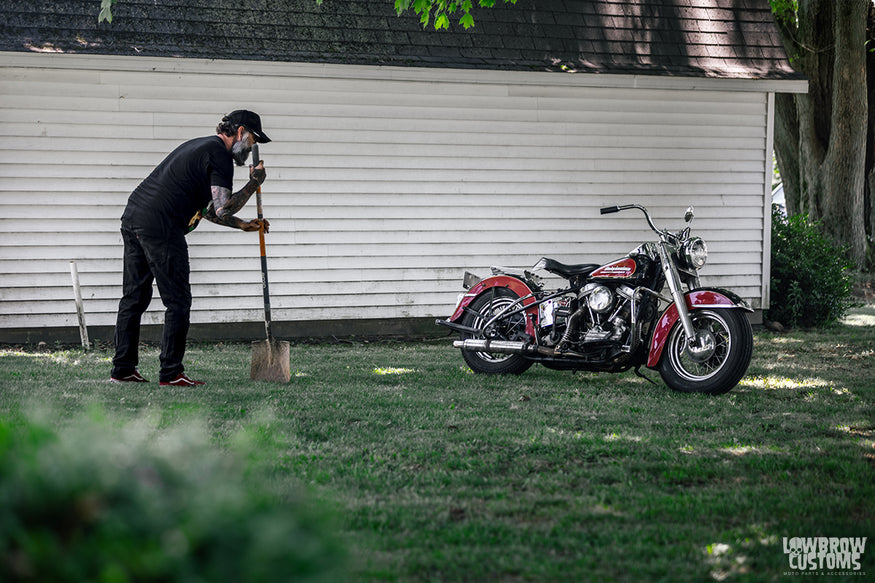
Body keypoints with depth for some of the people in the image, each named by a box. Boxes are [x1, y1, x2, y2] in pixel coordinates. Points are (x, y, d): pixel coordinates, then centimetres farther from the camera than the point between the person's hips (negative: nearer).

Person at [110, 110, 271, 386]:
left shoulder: (200, 146, 27)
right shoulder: (220, 154, -4)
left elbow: (206, 209, 32)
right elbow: (223, 210, -13)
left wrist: (243, 224, 30)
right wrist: (254, 183, -1)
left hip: (132, 217, 10)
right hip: (160, 225, -10)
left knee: (134, 297, 14)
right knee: (178, 301, -2)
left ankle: (122, 369, 17)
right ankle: (171, 372, -1)